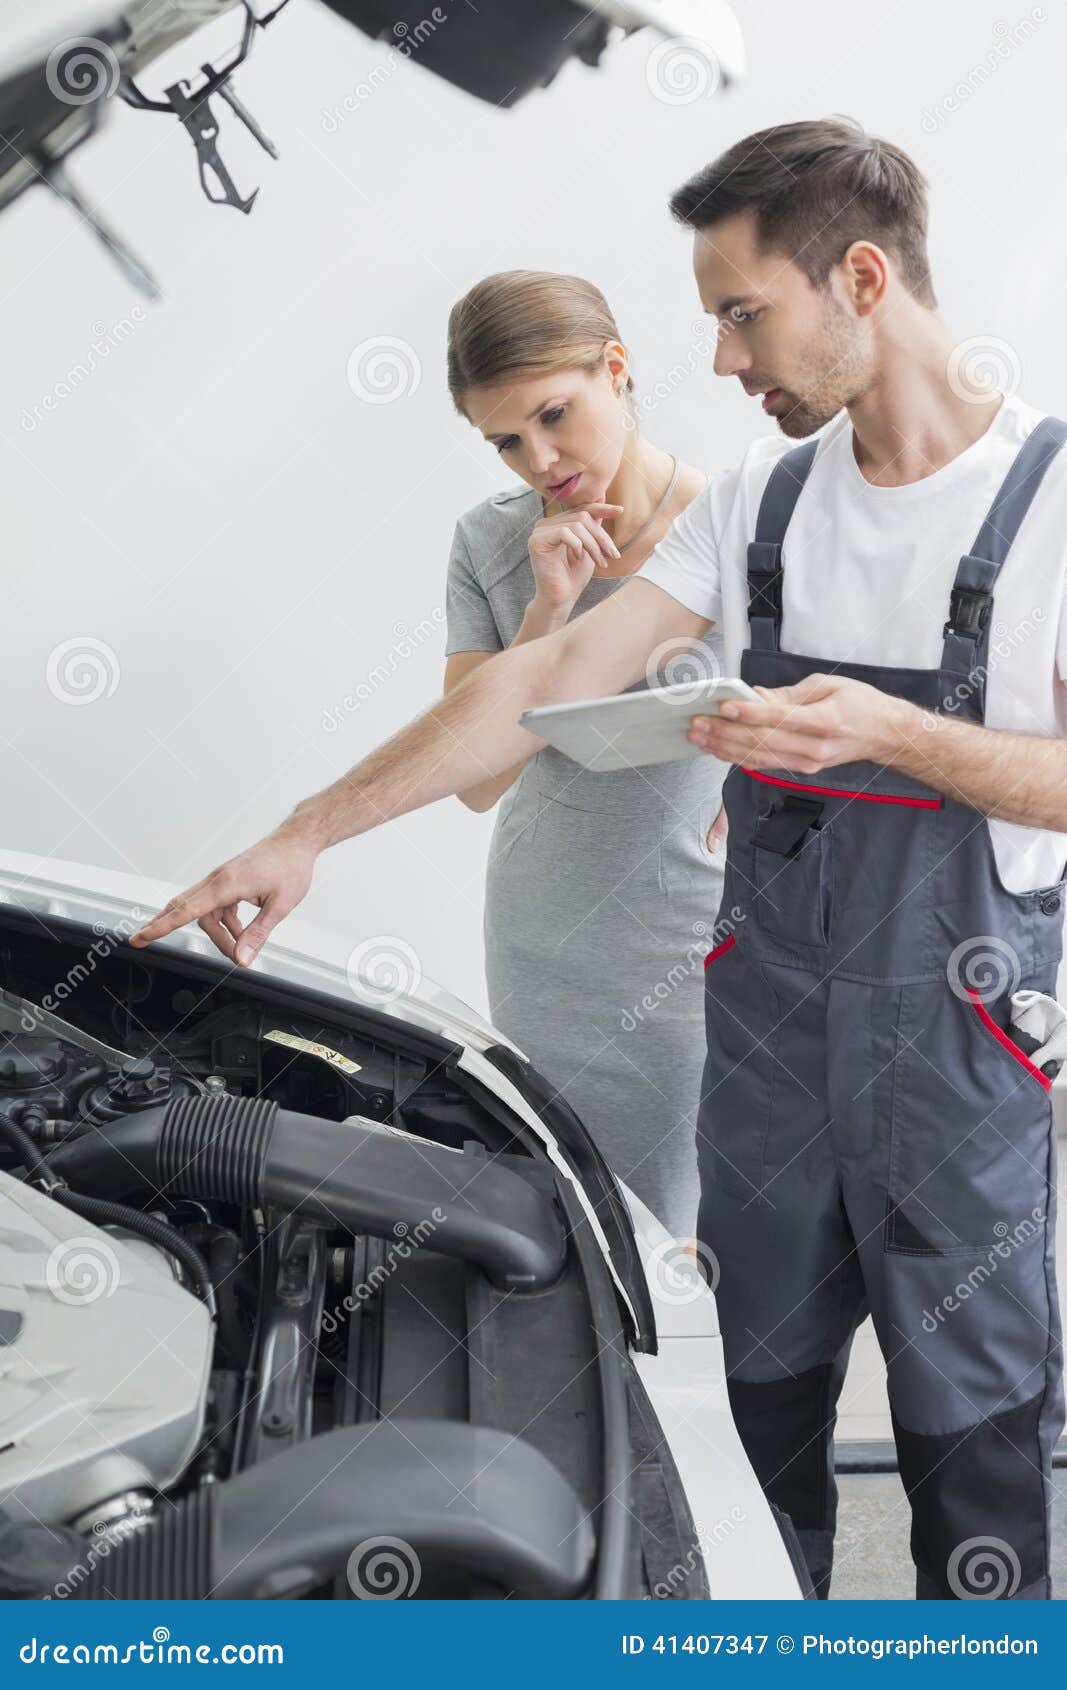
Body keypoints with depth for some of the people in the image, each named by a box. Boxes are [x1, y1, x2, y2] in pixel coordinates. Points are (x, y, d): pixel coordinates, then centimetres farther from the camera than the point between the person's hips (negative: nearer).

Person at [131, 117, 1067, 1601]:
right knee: (769, 1377, 19)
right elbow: (555, 675, 0)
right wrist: (307, 833, -3)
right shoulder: (763, 495, 3)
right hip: (771, 1005, 5)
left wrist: (888, 731, -27)